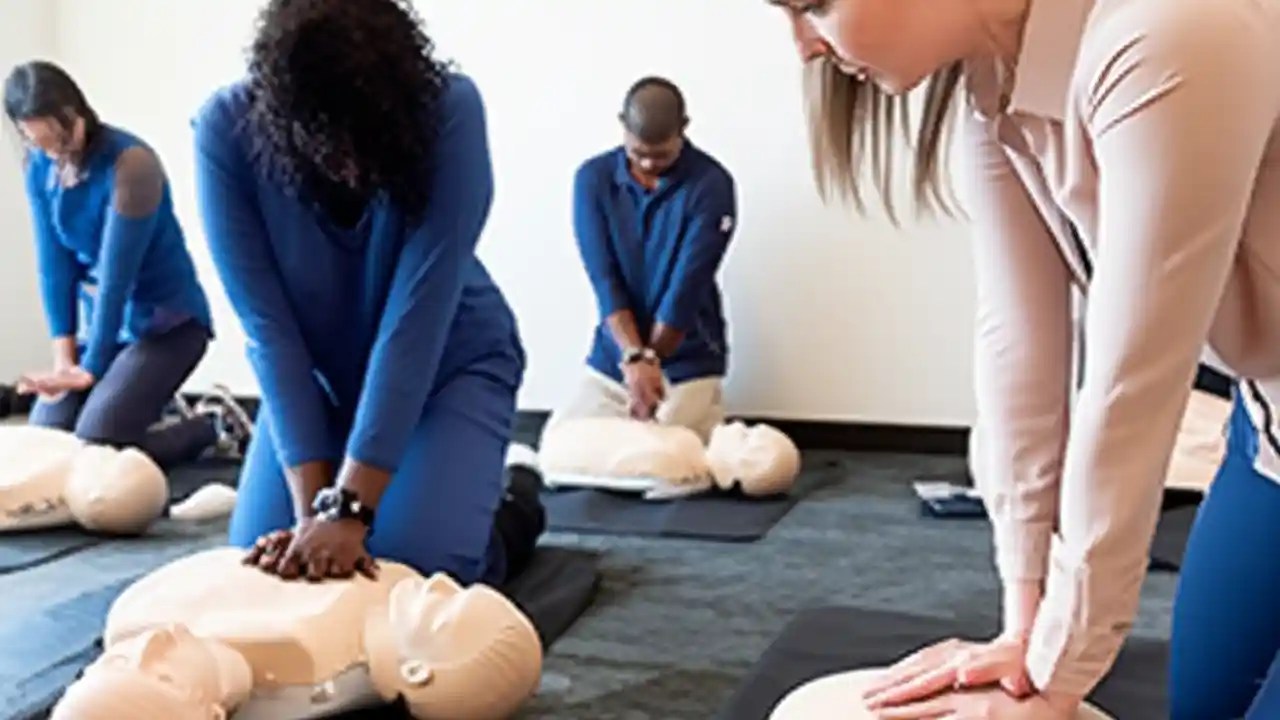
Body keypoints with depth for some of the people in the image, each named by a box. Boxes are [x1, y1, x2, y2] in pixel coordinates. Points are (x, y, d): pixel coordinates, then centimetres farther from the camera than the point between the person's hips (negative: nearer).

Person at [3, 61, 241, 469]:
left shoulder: (130, 162, -22)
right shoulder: (40, 168, -1)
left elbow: (117, 273, -21)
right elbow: (53, 263, -3)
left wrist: (90, 367, -18)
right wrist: (63, 356, -11)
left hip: (167, 321, -7)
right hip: (105, 321, 7)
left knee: (93, 448, -17)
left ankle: (213, 428, 3)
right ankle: (153, 413, 20)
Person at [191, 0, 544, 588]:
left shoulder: (449, 111, -31)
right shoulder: (227, 128, -25)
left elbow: (414, 322, -33)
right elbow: (267, 326, -24)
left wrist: (350, 509, -36)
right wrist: (313, 506, -29)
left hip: (450, 363, -2)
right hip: (316, 372, 3)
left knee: (418, 564, -17)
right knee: (261, 564, -4)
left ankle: (516, 508, 17)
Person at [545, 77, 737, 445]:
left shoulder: (711, 184, -12)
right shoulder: (593, 178, -4)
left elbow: (686, 288, -15)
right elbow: (604, 279, -11)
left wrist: (648, 363, -15)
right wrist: (635, 357, -24)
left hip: (688, 363, -3)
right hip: (611, 358, 3)